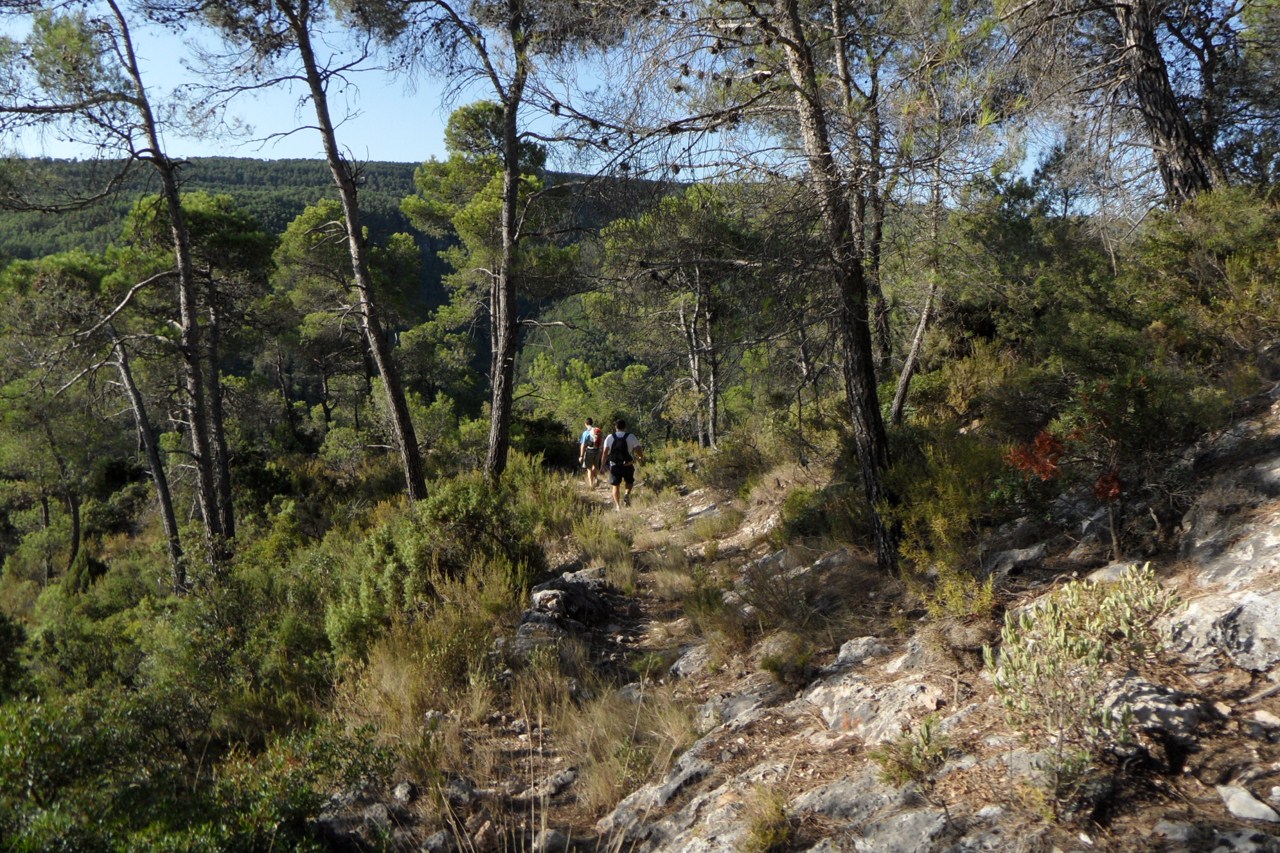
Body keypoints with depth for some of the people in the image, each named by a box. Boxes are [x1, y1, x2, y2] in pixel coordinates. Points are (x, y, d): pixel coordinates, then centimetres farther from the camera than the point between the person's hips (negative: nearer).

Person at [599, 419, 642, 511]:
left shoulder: (610, 437, 0)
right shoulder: (631, 437, -3)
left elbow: (605, 453, -5)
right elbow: (639, 452, -7)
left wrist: (602, 467, -3)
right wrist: (640, 458, 16)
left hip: (614, 466, 0)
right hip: (628, 466, 0)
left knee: (616, 486, 13)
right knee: (629, 482, 25)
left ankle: (617, 506, 7)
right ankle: (627, 494, -3)